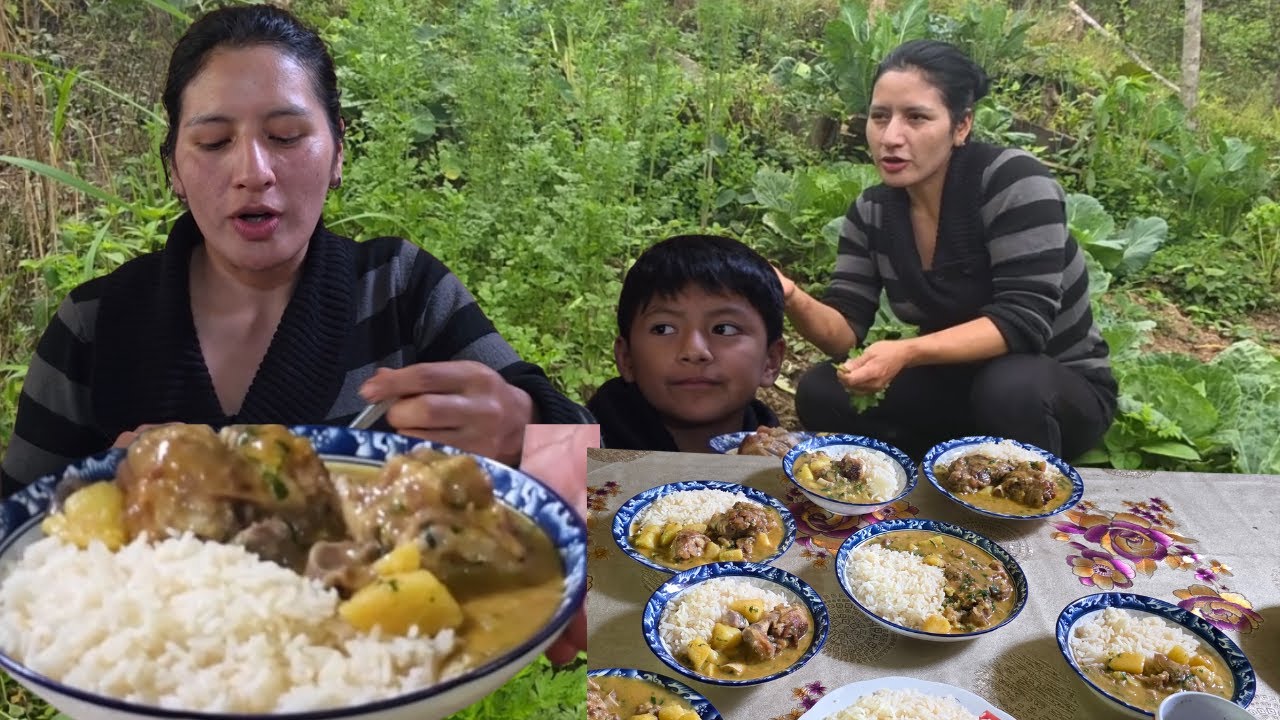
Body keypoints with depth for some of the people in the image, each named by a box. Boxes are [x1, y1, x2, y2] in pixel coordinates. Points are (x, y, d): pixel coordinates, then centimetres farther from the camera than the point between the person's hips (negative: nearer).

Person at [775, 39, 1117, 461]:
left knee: (1009, 388, -37)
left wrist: (906, 353, -41)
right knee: (821, 393, -13)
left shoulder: (1014, 183, -22)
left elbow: (1022, 322, -29)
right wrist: (793, 299, -32)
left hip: (1063, 388, -4)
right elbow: (845, 332, -11)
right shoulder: (871, 212, -6)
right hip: (959, 384, 5)